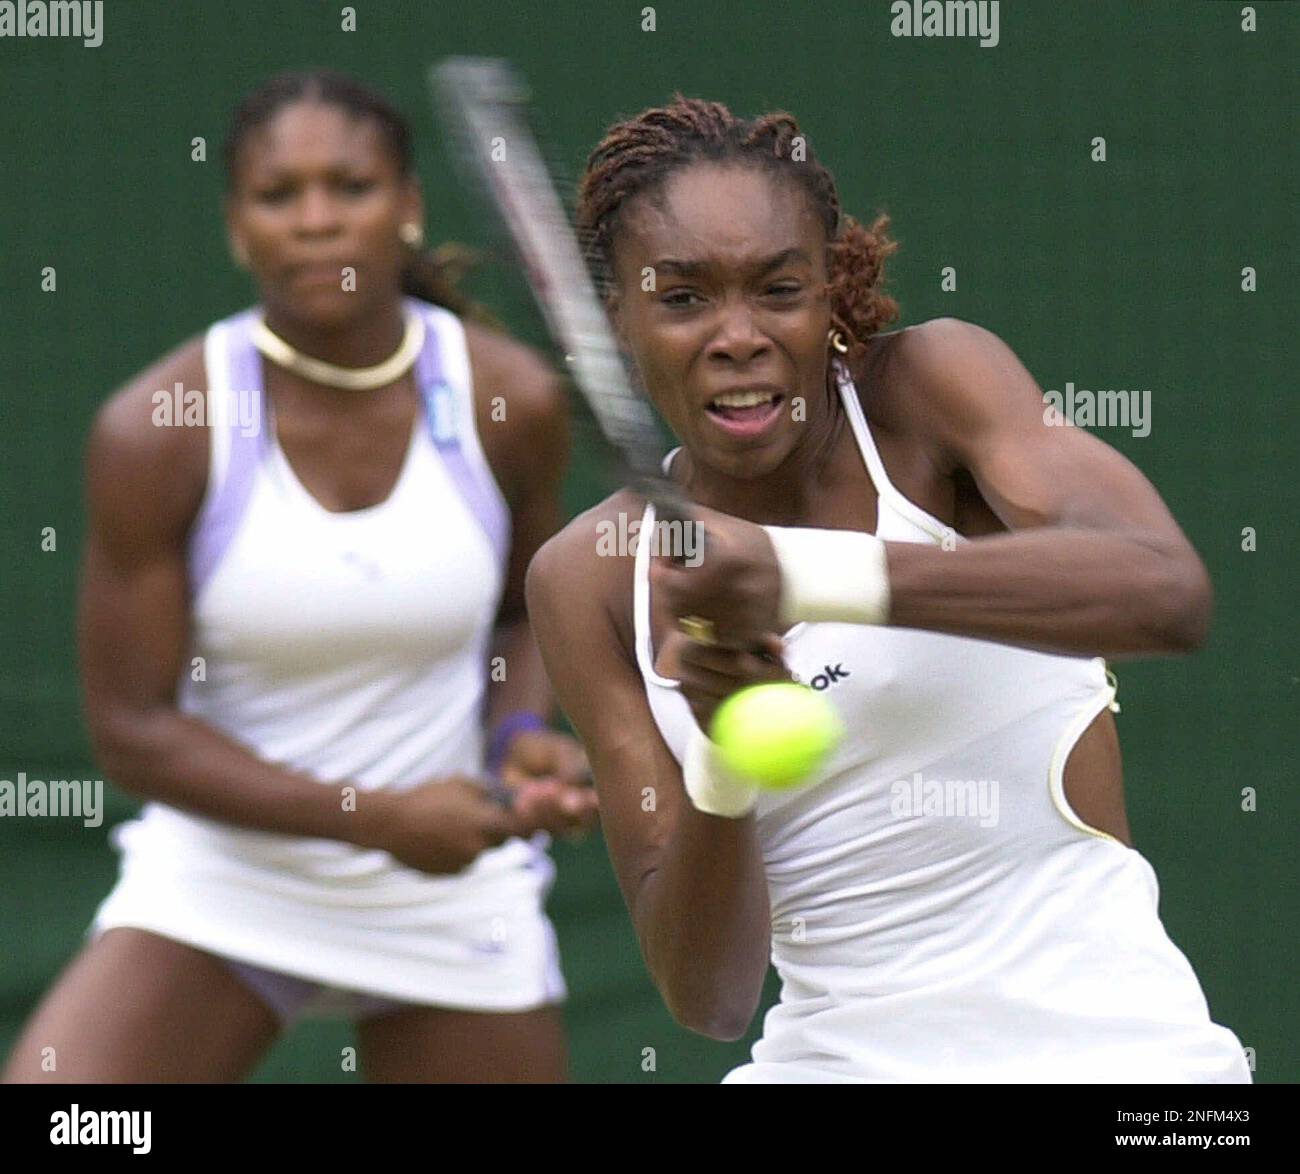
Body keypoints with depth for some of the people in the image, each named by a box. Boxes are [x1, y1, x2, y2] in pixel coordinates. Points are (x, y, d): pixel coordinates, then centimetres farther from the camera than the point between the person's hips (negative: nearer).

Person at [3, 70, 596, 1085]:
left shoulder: (513, 403, -8)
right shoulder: (157, 431, -15)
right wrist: (376, 818, -21)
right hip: (217, 881, -2)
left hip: (455, 904, 2)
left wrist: (521, 734, -10)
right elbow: (132, 729, -13)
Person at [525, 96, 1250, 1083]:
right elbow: (707, 998, -4)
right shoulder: (588, 583, 1)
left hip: (1094, 1047, -3)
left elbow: (1167, 590, -27)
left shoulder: (930, 380, -7)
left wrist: (807, 576, -35)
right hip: (829, 1057, 4)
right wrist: (725, 766, -23)